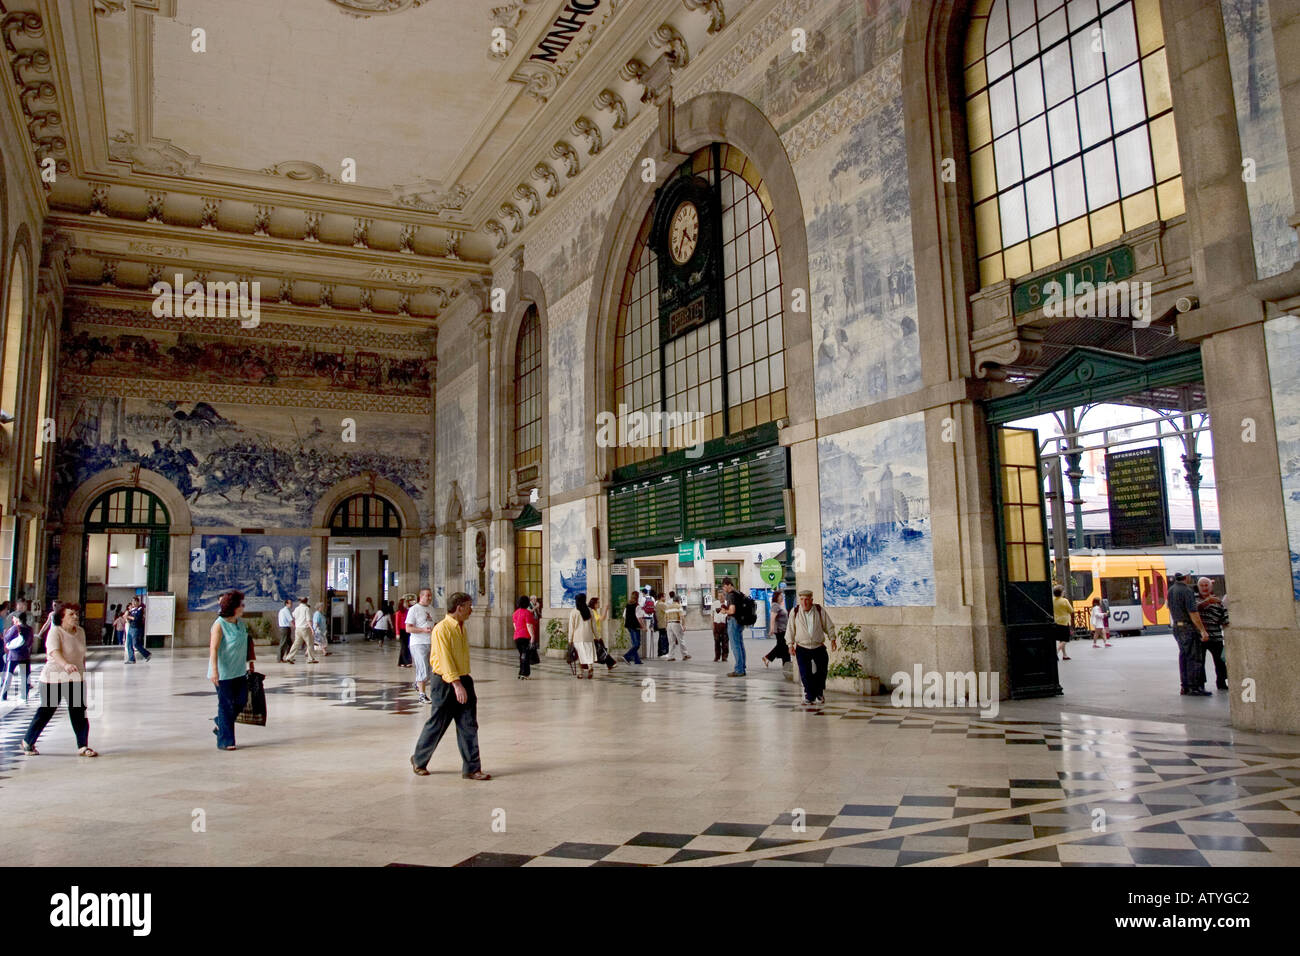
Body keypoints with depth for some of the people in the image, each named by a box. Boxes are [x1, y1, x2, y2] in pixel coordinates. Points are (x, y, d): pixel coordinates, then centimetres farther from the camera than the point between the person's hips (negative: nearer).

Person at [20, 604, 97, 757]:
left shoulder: (80, 632, 6)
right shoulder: (55, 632, -14)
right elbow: (54, 652, -32)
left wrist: (83, 672, 18)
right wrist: (66, 665, -49)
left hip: (75, 679, 5)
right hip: (54, 678, -5)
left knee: (79, 712, 0)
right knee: (46, 711, 6)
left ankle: (83, 746, 7)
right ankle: (27, 742, 28)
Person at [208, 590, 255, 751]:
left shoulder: (241, 623, 8)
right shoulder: (219, 624, -13)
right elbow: (214, 648, -19)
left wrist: (249, 663, 22)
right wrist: (214, 670, -27)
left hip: (239, 671, 7)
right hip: (223, 672, -7)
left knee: (242, 700, 7)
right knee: (226, 704, -1)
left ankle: (220, 723, 31)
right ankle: (225, 741, 8)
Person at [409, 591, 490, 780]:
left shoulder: (461, 628, 12)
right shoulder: (442, 629, -15)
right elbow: (445, 659, -21)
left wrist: (465, 681, 19)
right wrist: (456, 684, -25)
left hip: (463, 681, 8)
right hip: (446, 682, -8)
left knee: (469, 725, 3)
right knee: (437, 725, 5)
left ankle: (471, 768, 7)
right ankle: (419, 760, 26)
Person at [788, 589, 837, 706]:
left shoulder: (820, 610, -3)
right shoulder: (795, 612, -3)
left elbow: (829, 626, 6)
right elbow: (791, 630, 3)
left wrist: (832, 640, 0)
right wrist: (791, 644, -1)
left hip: (819, 647, 1)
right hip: (802, 649, -1)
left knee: (821, 673, 4)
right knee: (805, 674, -7)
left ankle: (819, 695, 25)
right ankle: (809, 697, 7)